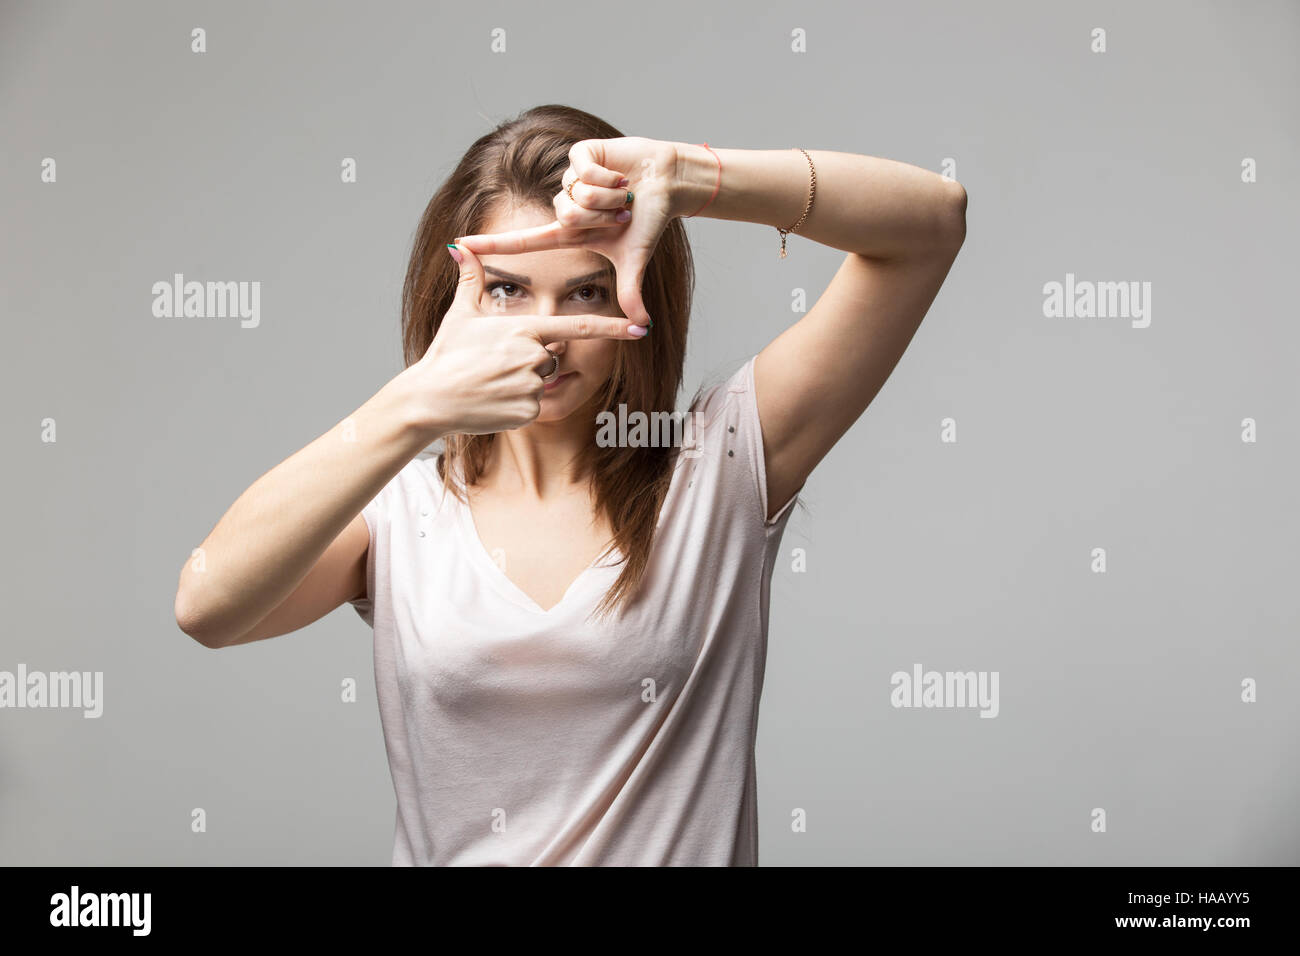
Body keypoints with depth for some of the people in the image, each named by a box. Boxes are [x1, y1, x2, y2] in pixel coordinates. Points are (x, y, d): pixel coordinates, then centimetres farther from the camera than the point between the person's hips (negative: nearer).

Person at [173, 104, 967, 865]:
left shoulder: (717, 462, -1)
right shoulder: (400, 506, 1)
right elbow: (207, 605, -18)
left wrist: (689, 177, -18)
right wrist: (416, 404, -27)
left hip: (687, 846, -1)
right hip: (448, 850, 1)